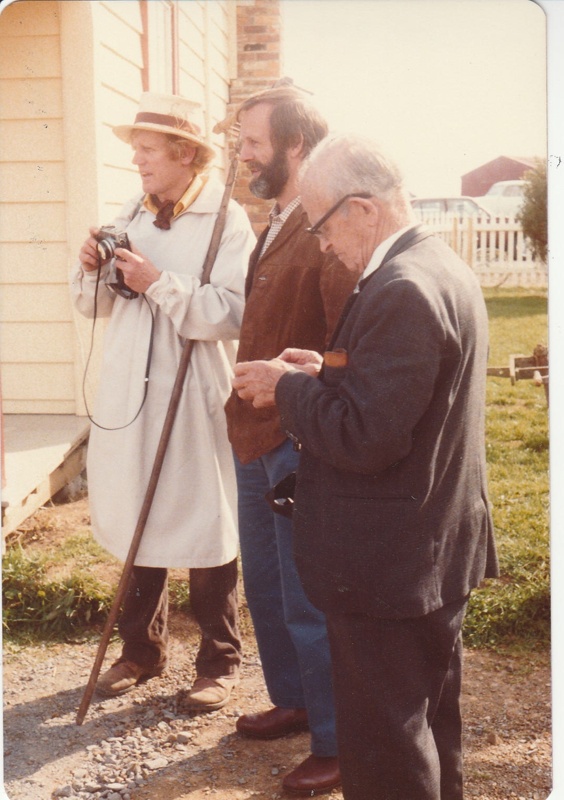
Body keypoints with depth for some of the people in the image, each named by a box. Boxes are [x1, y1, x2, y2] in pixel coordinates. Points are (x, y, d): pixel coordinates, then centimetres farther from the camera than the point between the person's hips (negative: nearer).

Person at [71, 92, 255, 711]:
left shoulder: (227, 222, -9)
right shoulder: (131, 216, 10)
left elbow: (230, 314, -21)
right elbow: (95, 306, 14)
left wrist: (158, 281, -23)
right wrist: (92, 269, -5)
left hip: (196, 402, -5)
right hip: (128, 396, 6)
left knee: (203, 531, 5)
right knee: (134, 526, 14)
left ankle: (218, 661, 24)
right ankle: (141, 649, 33)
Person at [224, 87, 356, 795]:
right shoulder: (277, 224, 14)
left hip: (300, 443, -10)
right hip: (255, 437, 10)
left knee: (309, 601, 3)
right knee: (264, 583, 22)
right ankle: (292, 701, 42)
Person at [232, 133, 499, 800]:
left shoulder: (400, 292, -25)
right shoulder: (445, 268, 8)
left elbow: (364, 439, -28)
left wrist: (289, 385, -13)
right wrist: (325, 374, 5)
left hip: (388, 569, -10)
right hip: (443, 550, 10)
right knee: (433, 720, 25)